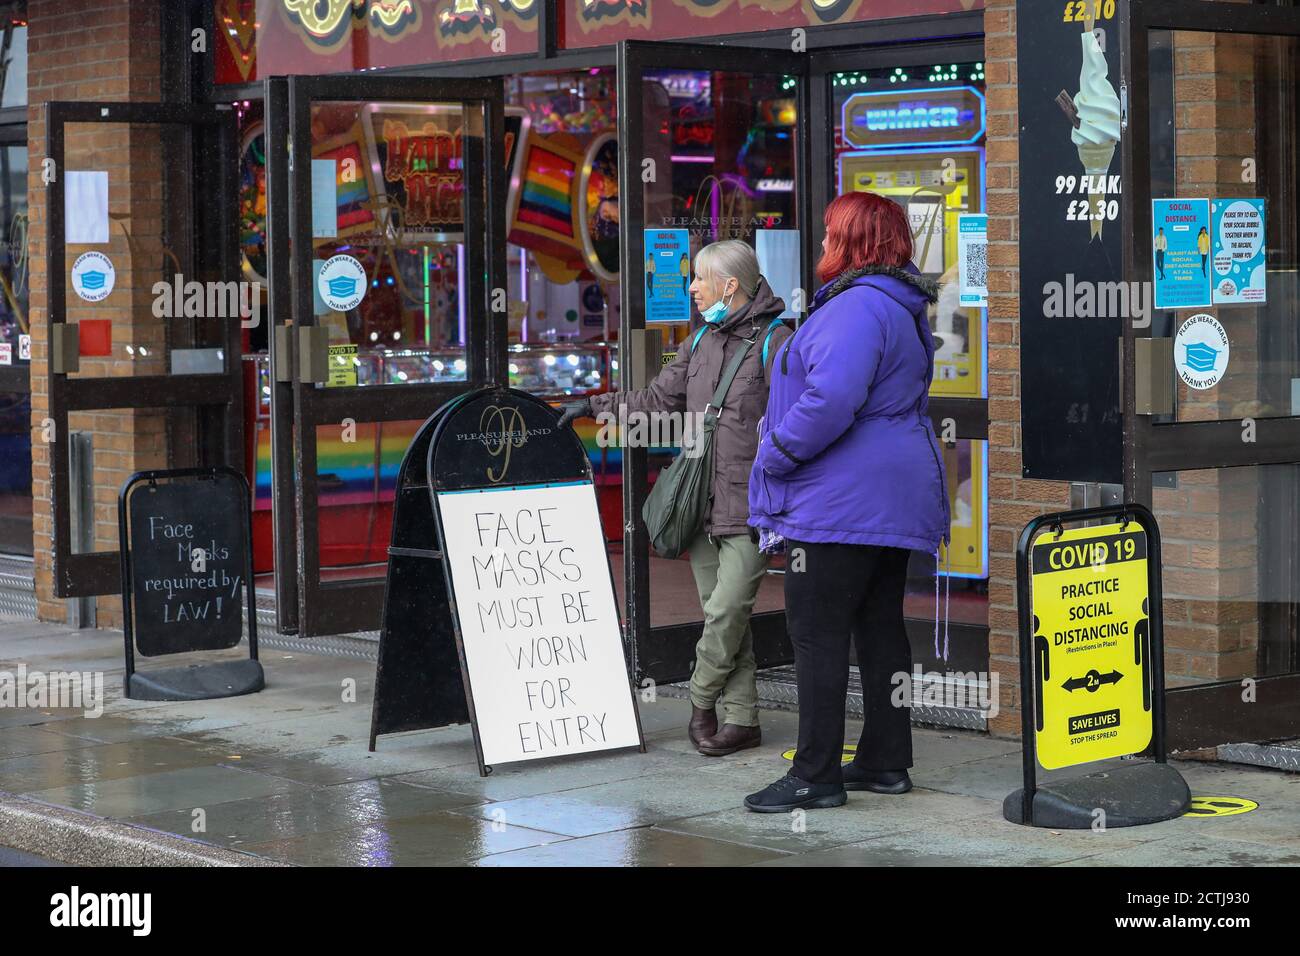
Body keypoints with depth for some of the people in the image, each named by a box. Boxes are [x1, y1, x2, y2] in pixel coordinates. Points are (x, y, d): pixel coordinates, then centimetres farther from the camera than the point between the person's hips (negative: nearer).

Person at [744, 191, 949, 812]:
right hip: (894, 498, 11)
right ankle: (886, 761, 19)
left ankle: (816, 776, -5)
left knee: (818, 632, -6)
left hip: (841, 501, -11)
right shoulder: (900, 306, 17)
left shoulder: (856, 307, -18)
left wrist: (777, 452, -16)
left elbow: (831, 400, -29)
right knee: (879, 625, 13)